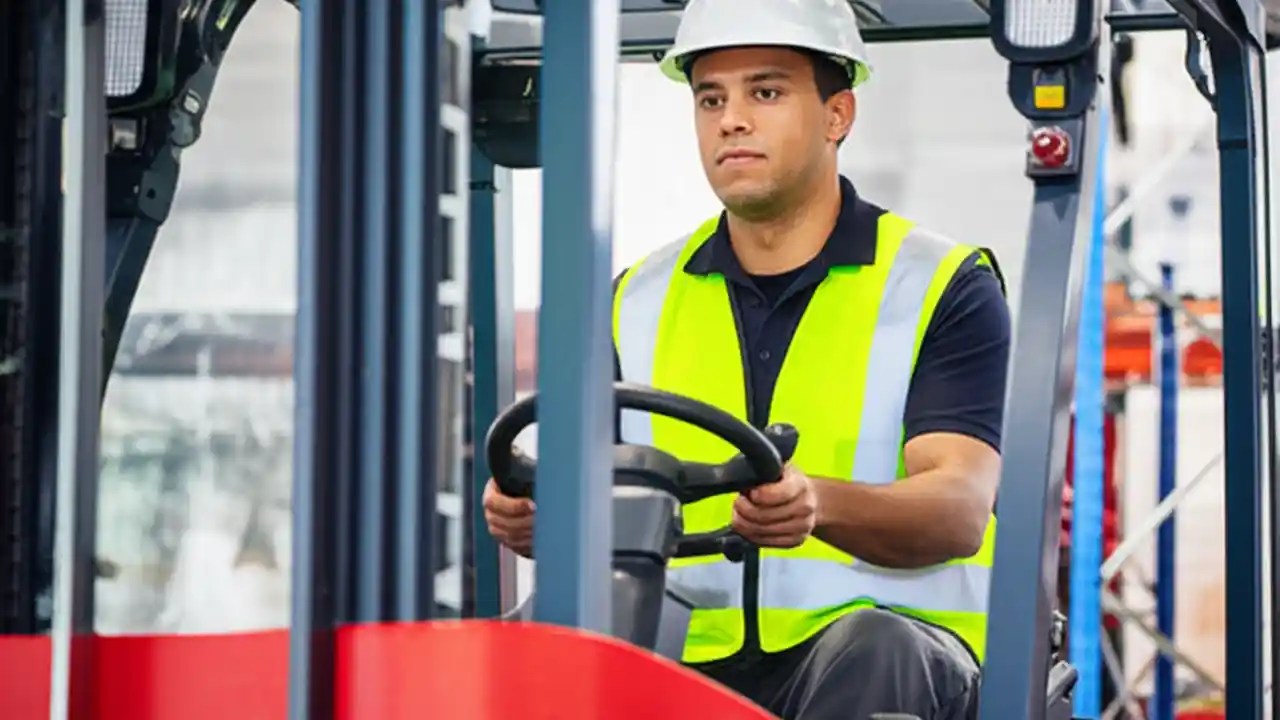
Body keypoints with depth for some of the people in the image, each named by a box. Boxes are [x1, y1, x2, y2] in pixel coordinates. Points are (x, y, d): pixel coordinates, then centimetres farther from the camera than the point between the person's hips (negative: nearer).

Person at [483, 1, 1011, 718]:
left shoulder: (944, 286, 3)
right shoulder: (637, 302, 15)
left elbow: (960, 510, -11)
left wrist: (819, 504, -33)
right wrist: (534, 513, -18)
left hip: (897, 641, -2)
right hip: (688, 659, 3)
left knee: (870, 649, -37)